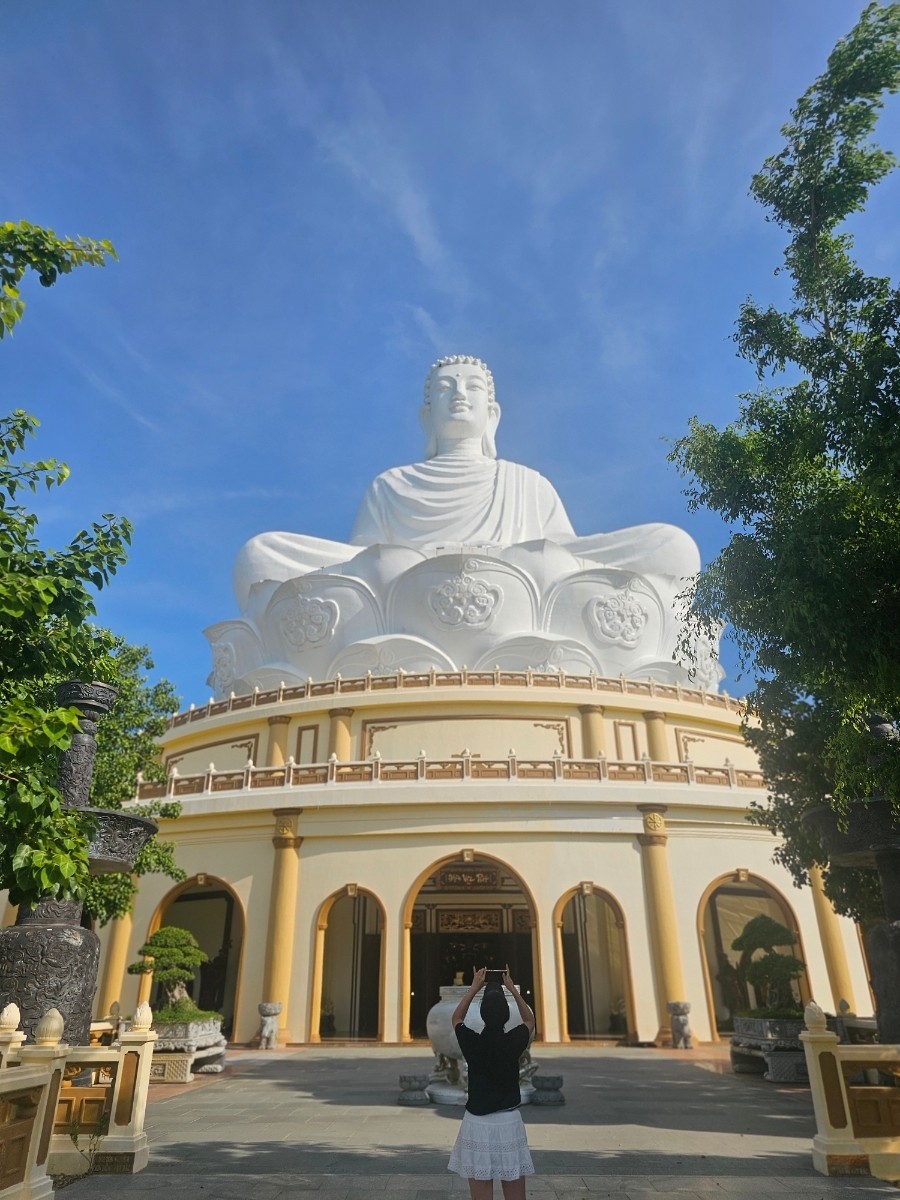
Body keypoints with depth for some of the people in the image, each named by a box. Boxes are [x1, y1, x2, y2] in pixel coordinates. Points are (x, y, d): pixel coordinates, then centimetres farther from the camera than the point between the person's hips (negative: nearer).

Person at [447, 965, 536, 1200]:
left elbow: (456, 1018, 12)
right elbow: (530, 1020, 13)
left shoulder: (472, 1043, -11)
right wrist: (512, 989, 13)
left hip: (477, 1125, 0)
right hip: (510, 1124, 1)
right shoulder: (514, 1042, -10)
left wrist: (474, 988, 13)